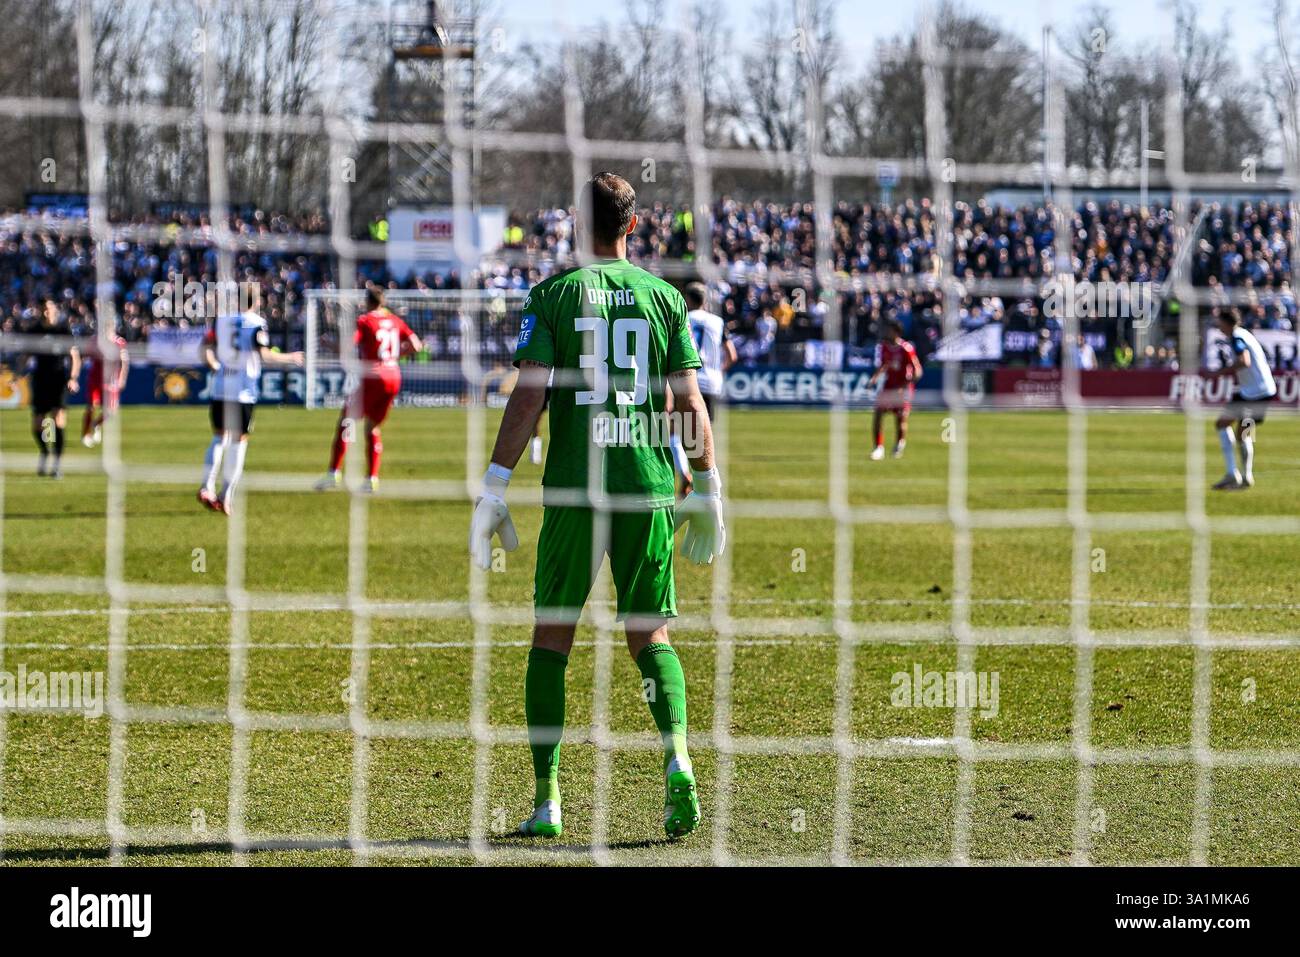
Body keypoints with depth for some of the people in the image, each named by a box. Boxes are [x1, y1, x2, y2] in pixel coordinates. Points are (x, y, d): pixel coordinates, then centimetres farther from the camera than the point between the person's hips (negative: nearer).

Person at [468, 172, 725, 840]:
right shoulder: (664, 297, 6)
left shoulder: (551, 295, 0)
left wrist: (493, 492, -5)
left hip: (573, 491, -1)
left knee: (551, 637, 9)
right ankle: (676, 758, -16)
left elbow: (527, 397, -7)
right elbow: (690, 402, 5)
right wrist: (707, 493, 13)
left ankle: (547, 801, 6)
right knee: (650, 635, 10)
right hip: (649, 488, 2)